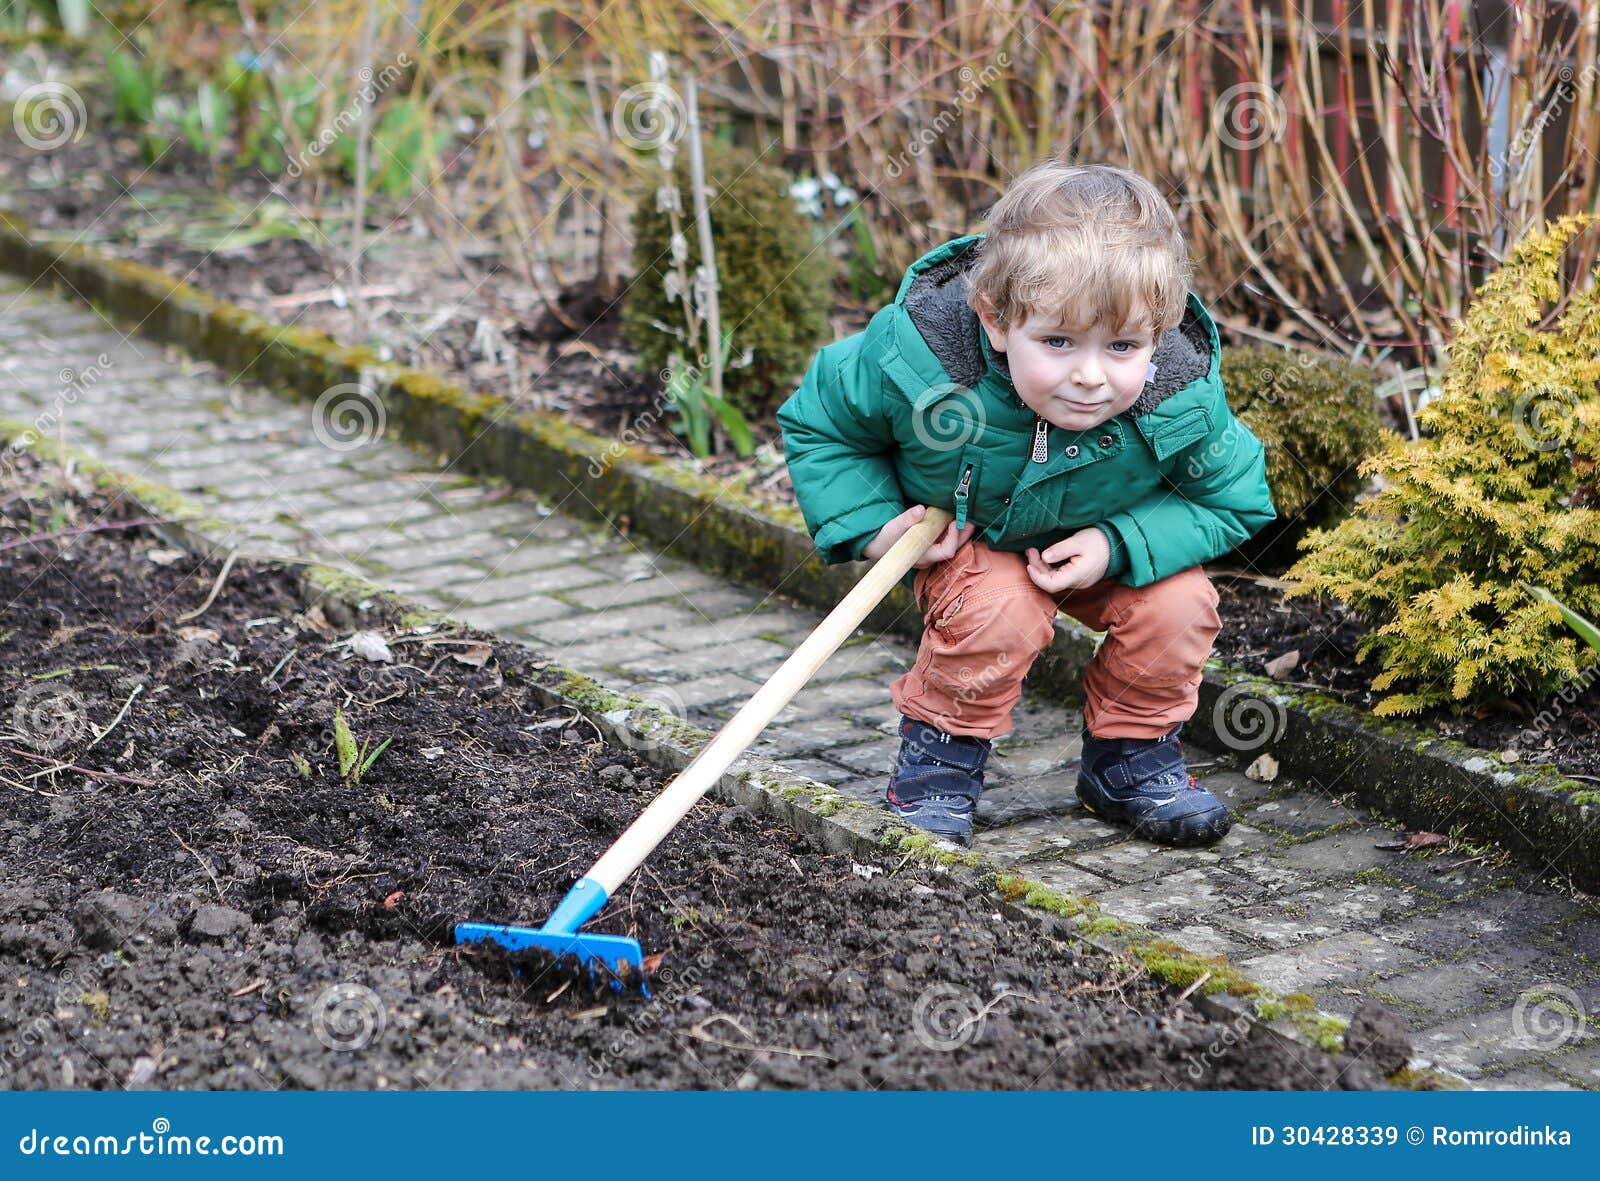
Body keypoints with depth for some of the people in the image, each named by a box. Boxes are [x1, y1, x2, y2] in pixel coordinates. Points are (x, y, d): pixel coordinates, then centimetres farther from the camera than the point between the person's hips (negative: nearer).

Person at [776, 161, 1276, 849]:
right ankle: (940, 751, -5)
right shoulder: (917, 354, -36)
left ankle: (1129, 755, 6)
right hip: (960, 538, -2)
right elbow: (817, 423, -16)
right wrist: (871, 525, -28)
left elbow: (1234, 503, -15)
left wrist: (1120, 545, -29)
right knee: (998, 609, -31)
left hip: (1100, 541, 2)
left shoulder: (1182, 402, -34)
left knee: (1179, 605, -20)